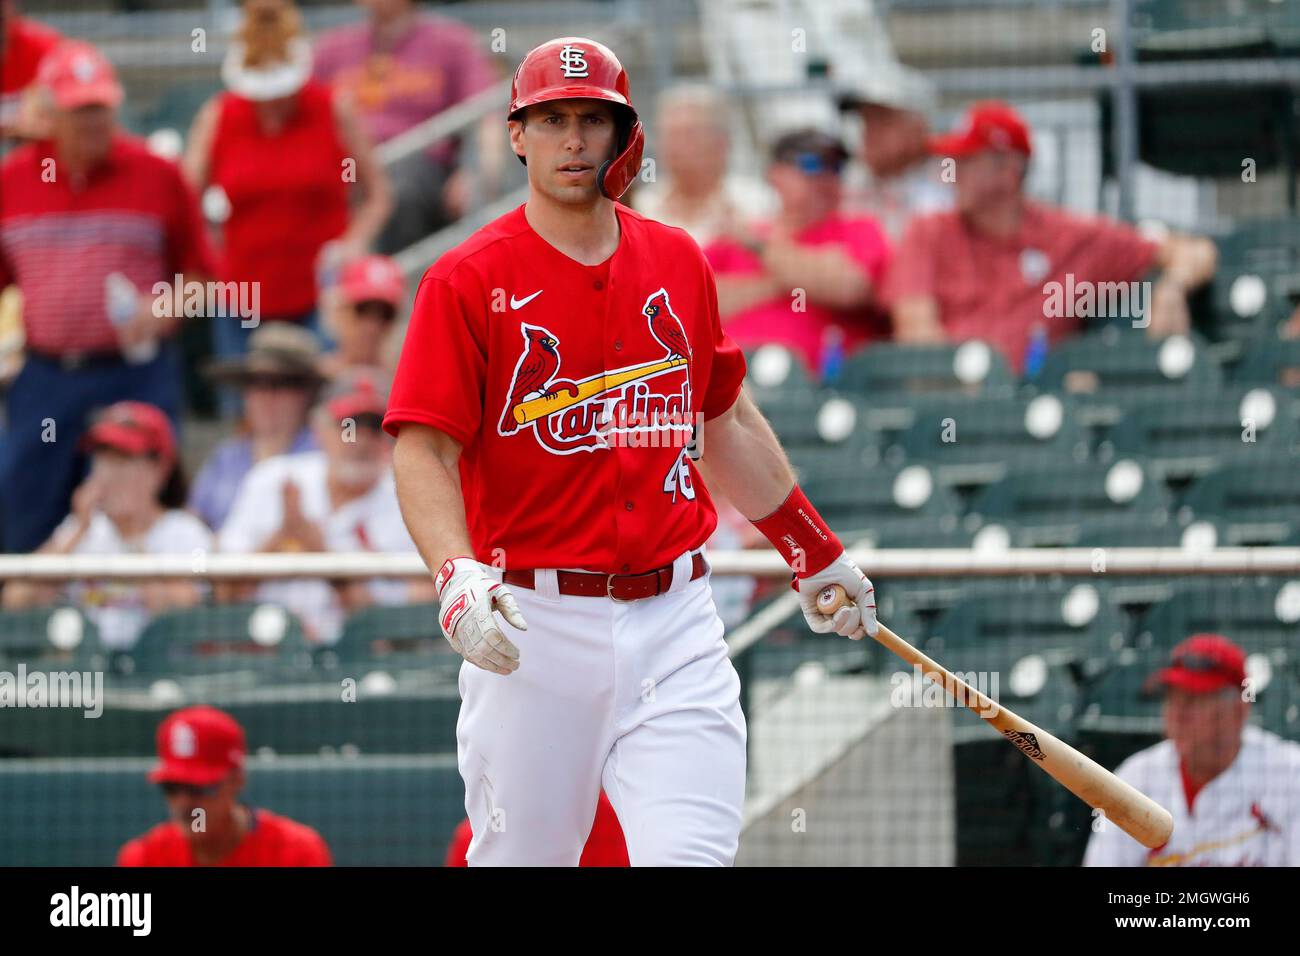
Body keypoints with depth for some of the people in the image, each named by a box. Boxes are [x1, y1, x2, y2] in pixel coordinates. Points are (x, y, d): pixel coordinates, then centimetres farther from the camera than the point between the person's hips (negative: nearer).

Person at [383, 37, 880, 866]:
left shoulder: (678, 263, 11)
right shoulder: (468, 282, -4)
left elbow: (724, 421, 25)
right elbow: (425, 454, -10)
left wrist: (814, 550, 28)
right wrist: (458, 579, -27)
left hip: (673, 619, 3)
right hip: (532, 623, -3)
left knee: (693, 855, -11)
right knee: (521, 857, 4)